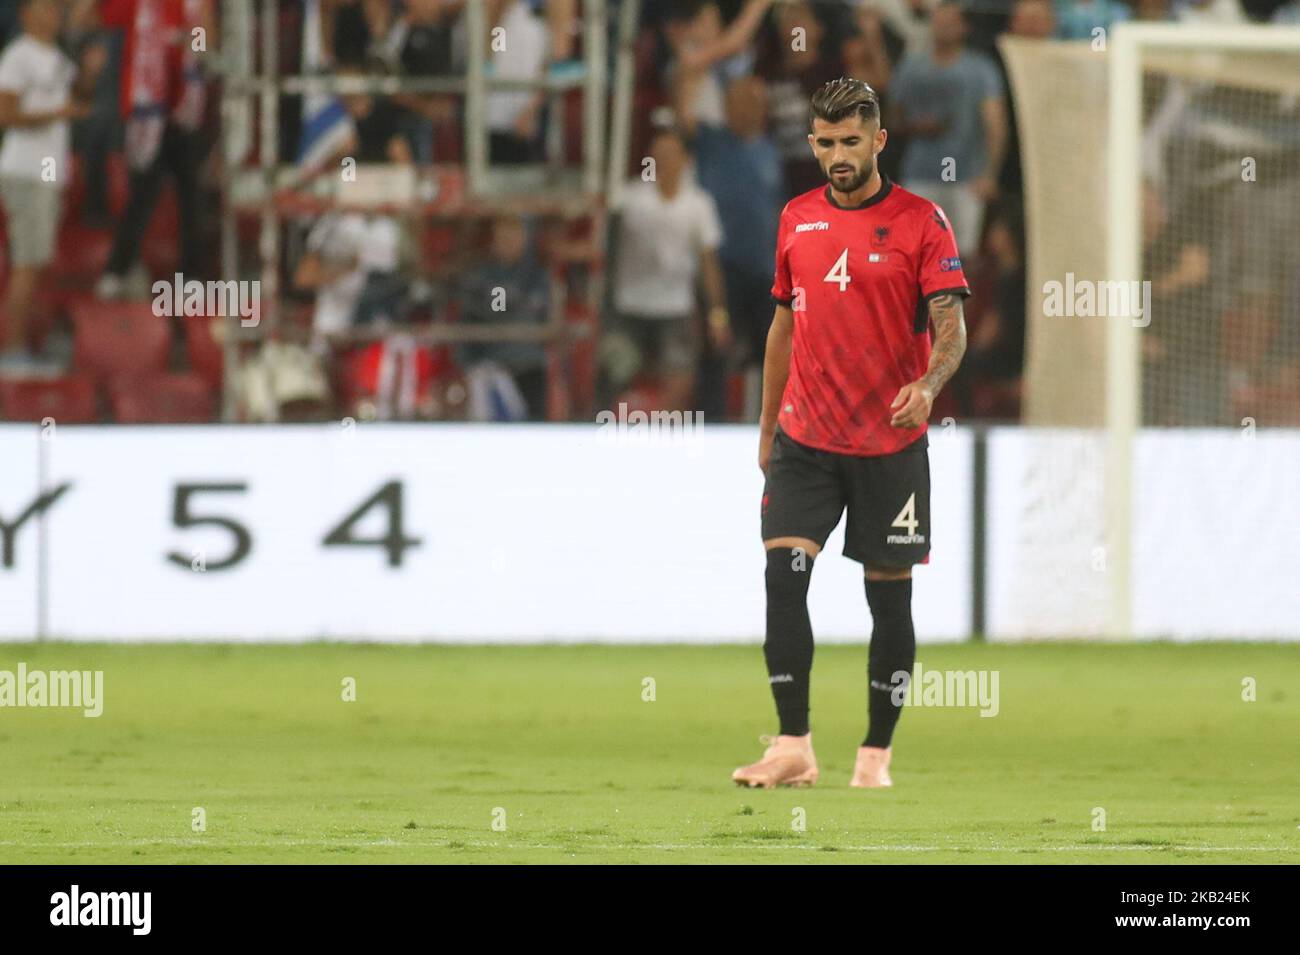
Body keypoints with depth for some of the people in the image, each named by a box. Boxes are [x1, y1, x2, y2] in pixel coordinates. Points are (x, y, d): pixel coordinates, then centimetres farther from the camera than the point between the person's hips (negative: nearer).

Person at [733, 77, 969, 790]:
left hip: (890, 443, -3)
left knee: (889, 596, 3)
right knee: (783, 573, -12)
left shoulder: (920, 221, -5)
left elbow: (951, 327, -10)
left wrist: (927, 384, -30)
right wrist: (767, 425, 19)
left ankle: (876, 753, 14)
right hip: (805, 437, 3)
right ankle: (793, 746, -10)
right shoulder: (796, 219, 9)